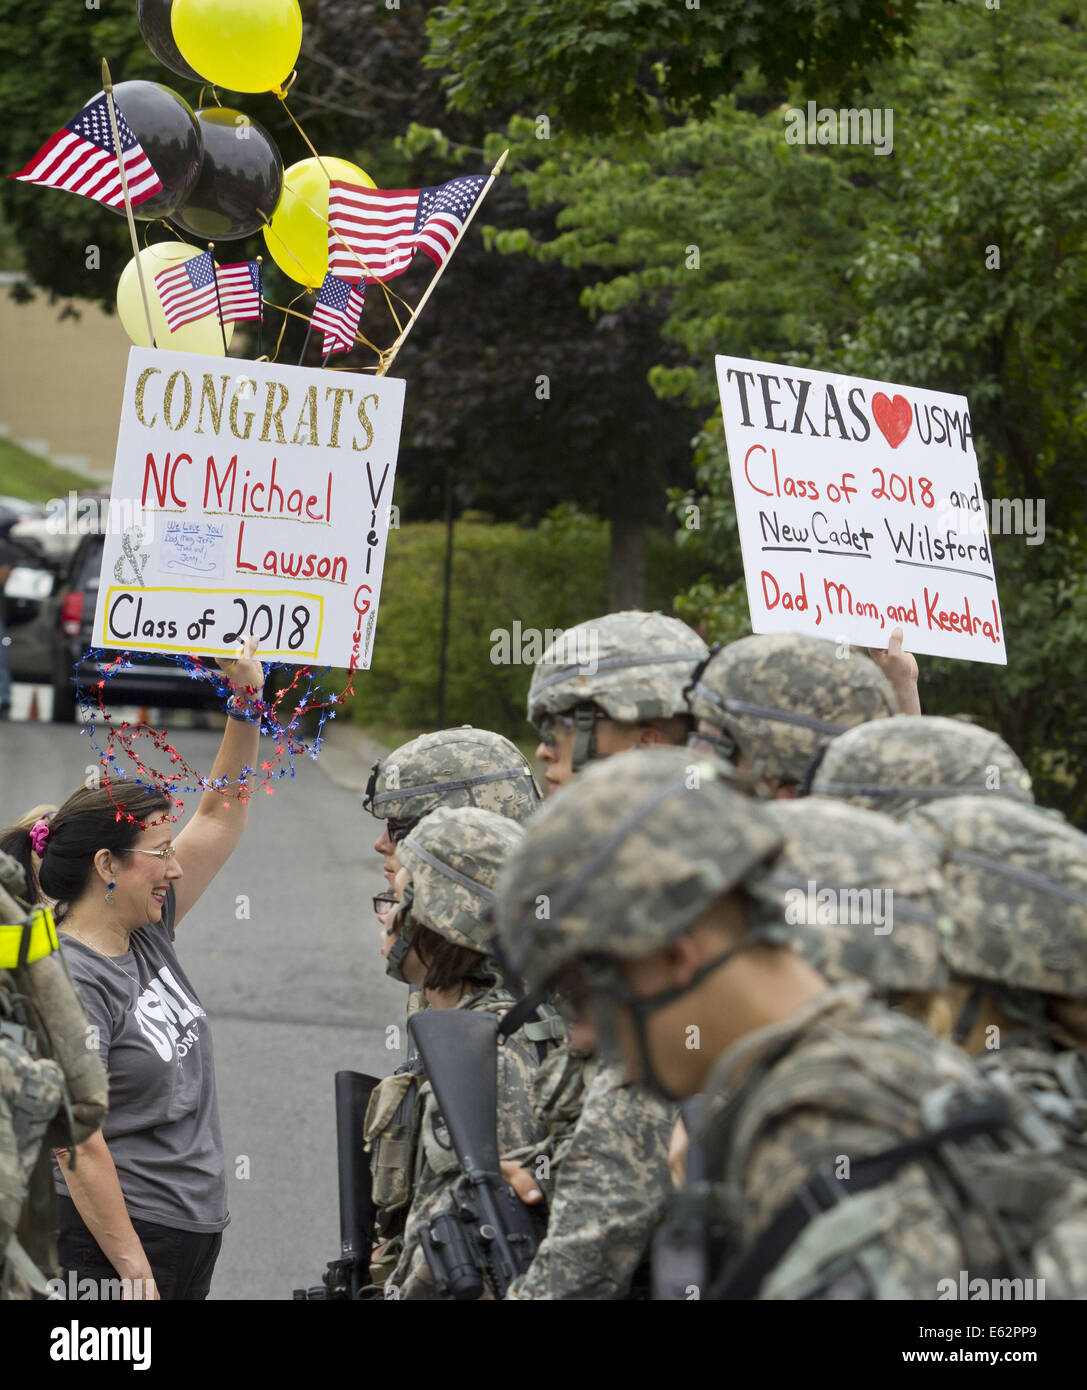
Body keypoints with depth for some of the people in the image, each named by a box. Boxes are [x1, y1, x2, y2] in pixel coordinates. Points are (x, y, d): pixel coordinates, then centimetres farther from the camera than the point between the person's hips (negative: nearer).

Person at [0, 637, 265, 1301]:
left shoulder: (148, 934, 8)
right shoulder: (68, 982, -17)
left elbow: (222, 814, 18)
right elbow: (80, 1151, -19)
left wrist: (246, 704, 7)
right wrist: (135, 1276, -20)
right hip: (112, 1245, -8)